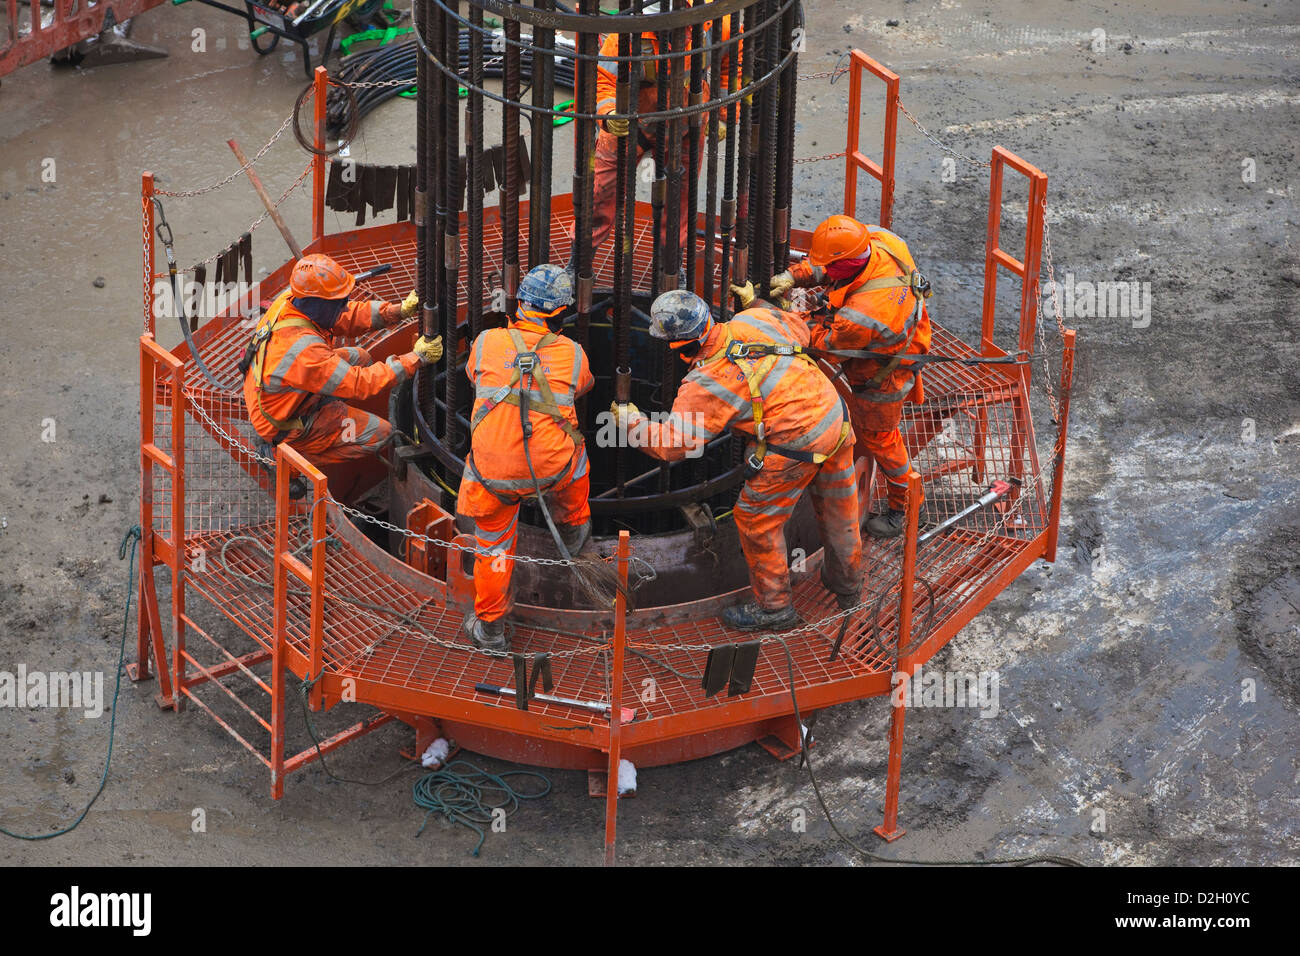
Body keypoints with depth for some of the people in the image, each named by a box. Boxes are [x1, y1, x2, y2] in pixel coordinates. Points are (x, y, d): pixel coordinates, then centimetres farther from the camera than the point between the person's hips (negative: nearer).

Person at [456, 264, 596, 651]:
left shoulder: (487, 342, -3)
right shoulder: (573, 354, -2)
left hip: (494, 472, 0)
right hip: (553, 469, 1)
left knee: (493, 543, 21)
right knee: (575, 456, 36)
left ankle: (490, 628, 31)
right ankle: (572, 529, 58)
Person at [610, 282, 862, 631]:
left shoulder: (704, 386, -18)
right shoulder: (753, 321, -3)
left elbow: (670, 445, -10)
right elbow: (799, 329, 18)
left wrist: (632, 421, 6)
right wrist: (755, 302, 30)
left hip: (796, 444, -8)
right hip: (836, 417, 8)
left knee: (757, 520, 12)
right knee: (838, 510, 26)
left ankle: (774, 606, 24)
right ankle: (847, 584, 48)